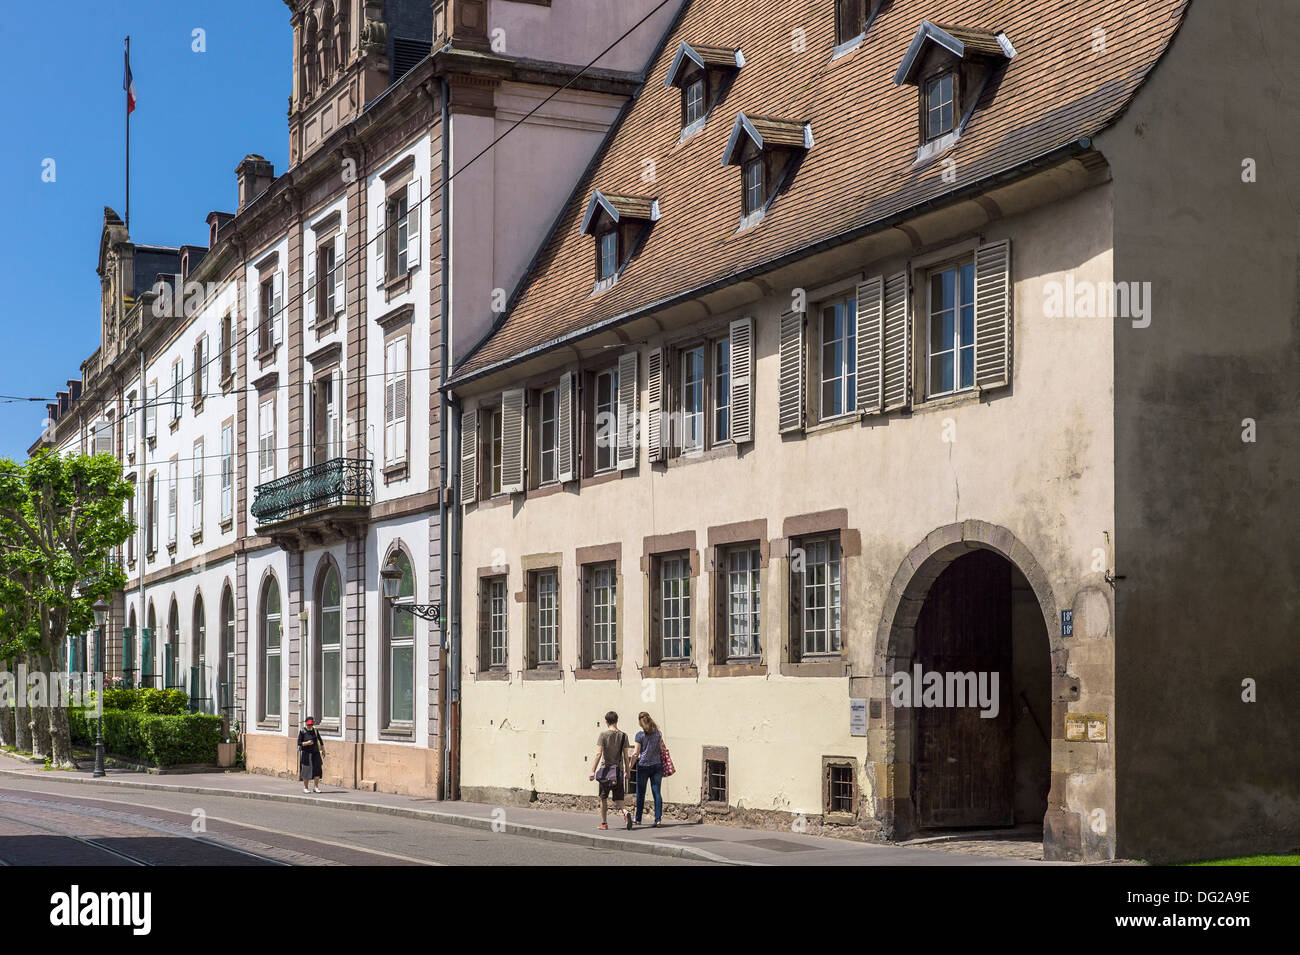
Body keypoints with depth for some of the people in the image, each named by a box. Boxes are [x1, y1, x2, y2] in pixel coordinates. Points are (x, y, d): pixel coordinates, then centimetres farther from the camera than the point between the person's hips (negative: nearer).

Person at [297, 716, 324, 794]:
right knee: (306, 770, 0)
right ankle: (305, 787, 13)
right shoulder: (302, 731, -9)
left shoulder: (315, 730, 3)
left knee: (317, 769, -4)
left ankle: (316, 787, 7)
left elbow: (320, 740, 14)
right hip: (305, 753, -3)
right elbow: (299, 743, -8)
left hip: (315, 753, 4)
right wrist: (306, 743, -24)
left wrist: (323, 750, 13)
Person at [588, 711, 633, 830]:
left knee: (603, 798, 13)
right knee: (618, 800, 5)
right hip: (618, 771, 2)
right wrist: (627, 771, 14)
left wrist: (593, 771, -12)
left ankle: (604, 823, 17)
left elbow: (598, 754, -13)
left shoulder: (603, 735, -6)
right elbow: (625, 756, 4)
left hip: (605, 770, -2)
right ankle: (626, 812, -25)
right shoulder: (623, 735, 3)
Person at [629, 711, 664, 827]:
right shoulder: (658, 733, 4)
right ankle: (658, 819, -10)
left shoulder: (640, 735, -8)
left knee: (641, 794, 10)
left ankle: (638, 819, 19)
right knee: (656, 792, 0)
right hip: (657, 765, 3)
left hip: (643, 766, -3)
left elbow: (636, 754, -8)